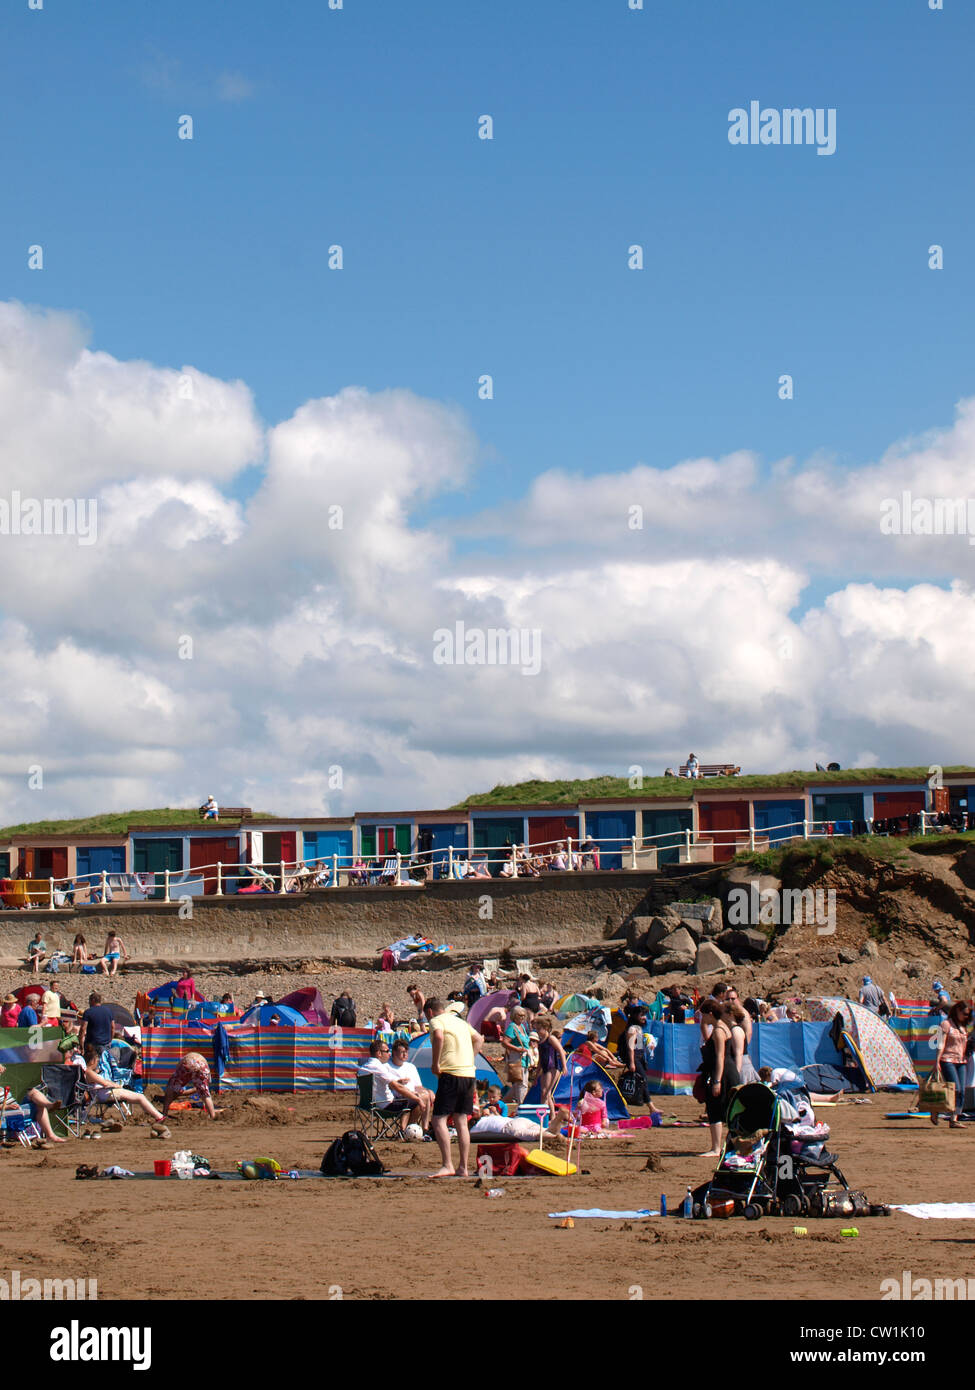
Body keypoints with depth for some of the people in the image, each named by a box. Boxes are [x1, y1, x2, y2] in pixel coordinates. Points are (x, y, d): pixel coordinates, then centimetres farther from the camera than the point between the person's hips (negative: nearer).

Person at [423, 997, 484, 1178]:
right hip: (469, 1073, 8)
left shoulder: (436, 1021, -2)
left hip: (450, 1074, -8)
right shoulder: (459, 1021, 22)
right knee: (462, 1122, 11)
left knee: (438, 1120, -7)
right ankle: (463, 1167, 10)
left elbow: (438, 1036, -23)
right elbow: (479, 1039, 29)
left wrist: (435, 1064, -16)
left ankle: (447, 1165, -15)